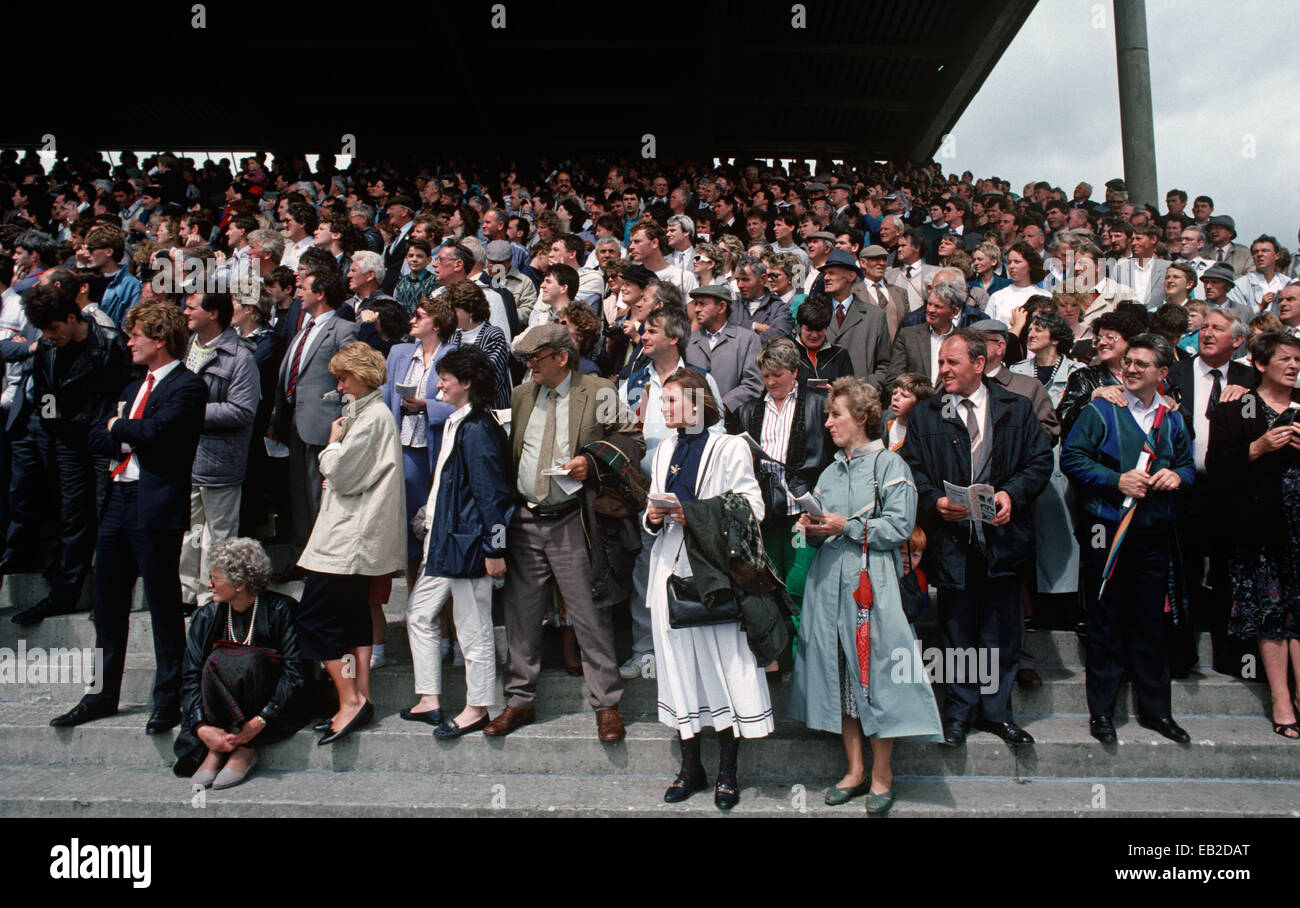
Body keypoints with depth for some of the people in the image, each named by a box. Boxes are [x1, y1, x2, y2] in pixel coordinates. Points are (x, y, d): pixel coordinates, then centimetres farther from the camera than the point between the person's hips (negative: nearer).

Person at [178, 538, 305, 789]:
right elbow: (190, 677, -6)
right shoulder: (207, 617, 1)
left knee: (249, 661, -31)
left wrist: (261, 720, -27)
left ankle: (245, 750, -23)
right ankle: (214, 750, -23)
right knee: (215, 662, -25)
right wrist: (201, 727, -22)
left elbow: (294, 672, -17)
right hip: (221, 708, 4)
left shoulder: (280, 610, -12)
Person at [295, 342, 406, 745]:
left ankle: (350, 700, -5)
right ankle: (360, 699, 17)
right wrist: (338, 446, 4)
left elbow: (340, 472, -18)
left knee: (314, 617, -8)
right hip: (355, 534, 11)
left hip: (350, 535, -11)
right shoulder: (369, 413, 17)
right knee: (353, 617, 12)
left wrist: (333, 442, -2)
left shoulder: (372, 417, -15)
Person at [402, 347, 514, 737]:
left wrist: (494, 549, -18)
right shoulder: (455, 423, 12)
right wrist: (431, 514, 21)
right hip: (442, 536, 11)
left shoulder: (477, 429, -17)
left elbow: (492, 492, -19)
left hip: (467, 540, -11)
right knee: (419, 613, 15)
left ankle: (477, 708, 16)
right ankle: (430, 701, 25)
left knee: (472, 626, 2)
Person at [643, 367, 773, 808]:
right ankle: (690, 768, 20)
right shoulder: (665, 451, 18)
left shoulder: (730, 448, -1)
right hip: (672, 567, 6)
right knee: (680, 661, 8)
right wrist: (653, 517, -1)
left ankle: (727, 772, 12)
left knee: (724, 664, -2)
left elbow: (751, 509, -7)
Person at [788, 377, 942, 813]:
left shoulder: (889, 465, -1)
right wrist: (813, 528, -1)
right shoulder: (830, 472, 19)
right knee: (837, 672, 6)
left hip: (871, 578, -6)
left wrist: (846, 527, -15)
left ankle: (881, 776, 9)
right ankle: (855, 770, 17)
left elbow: (899, 527, -11)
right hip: (830, 580, 6)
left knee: (874, 673, -4)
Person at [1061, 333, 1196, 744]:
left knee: (1151, 622, 10)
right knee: (1107, 621, 2)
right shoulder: (1101, 411, -2)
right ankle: (1101, 711, 13)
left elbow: (1188, 464, 19)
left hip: (1154, 533, 4)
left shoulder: (1172, 419, 11)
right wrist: (1116, 481, -16)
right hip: (1109, 529, -4)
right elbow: (1071, 458, -6)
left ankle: (1155, 709, 24)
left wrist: (1177, 475, -4)